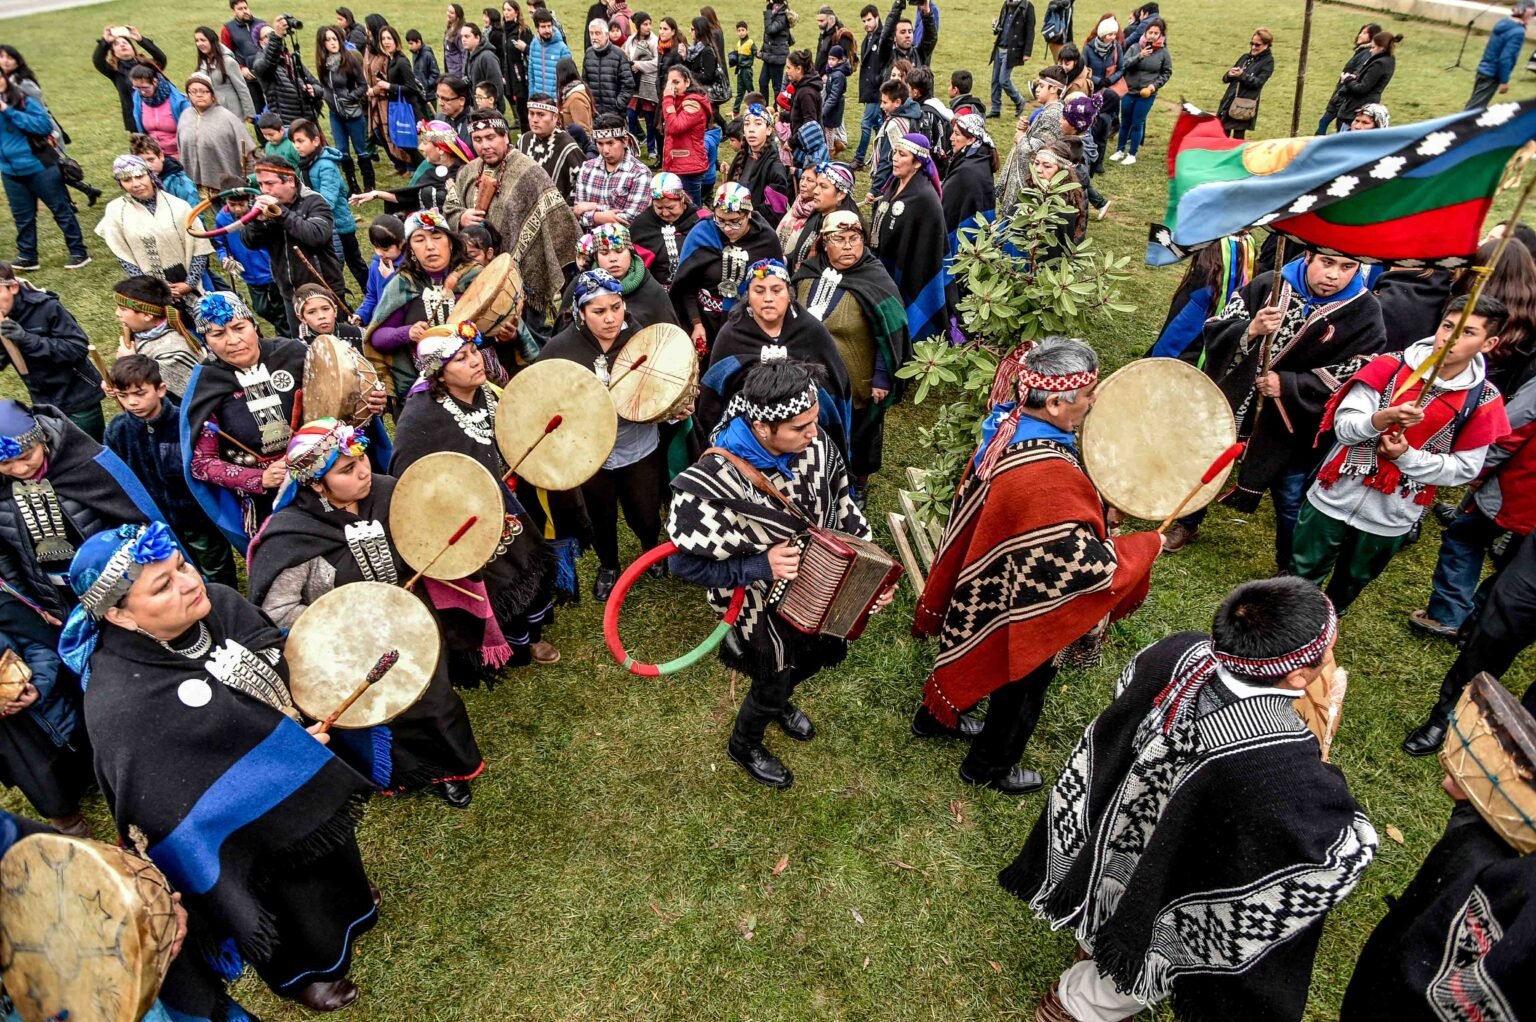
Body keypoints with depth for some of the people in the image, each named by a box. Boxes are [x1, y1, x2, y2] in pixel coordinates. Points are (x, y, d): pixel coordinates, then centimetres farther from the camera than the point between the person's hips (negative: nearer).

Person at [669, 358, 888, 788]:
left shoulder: (814, 445, -21)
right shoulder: (714, 483, -37)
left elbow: (844, 507, -3)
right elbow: (683, 563, -26)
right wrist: (760, 567, -31)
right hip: (765, 606, -6)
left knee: (829, 651, 29)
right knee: (773, 683, 18)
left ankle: (779, 699, 63)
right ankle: (744, 746, 53)